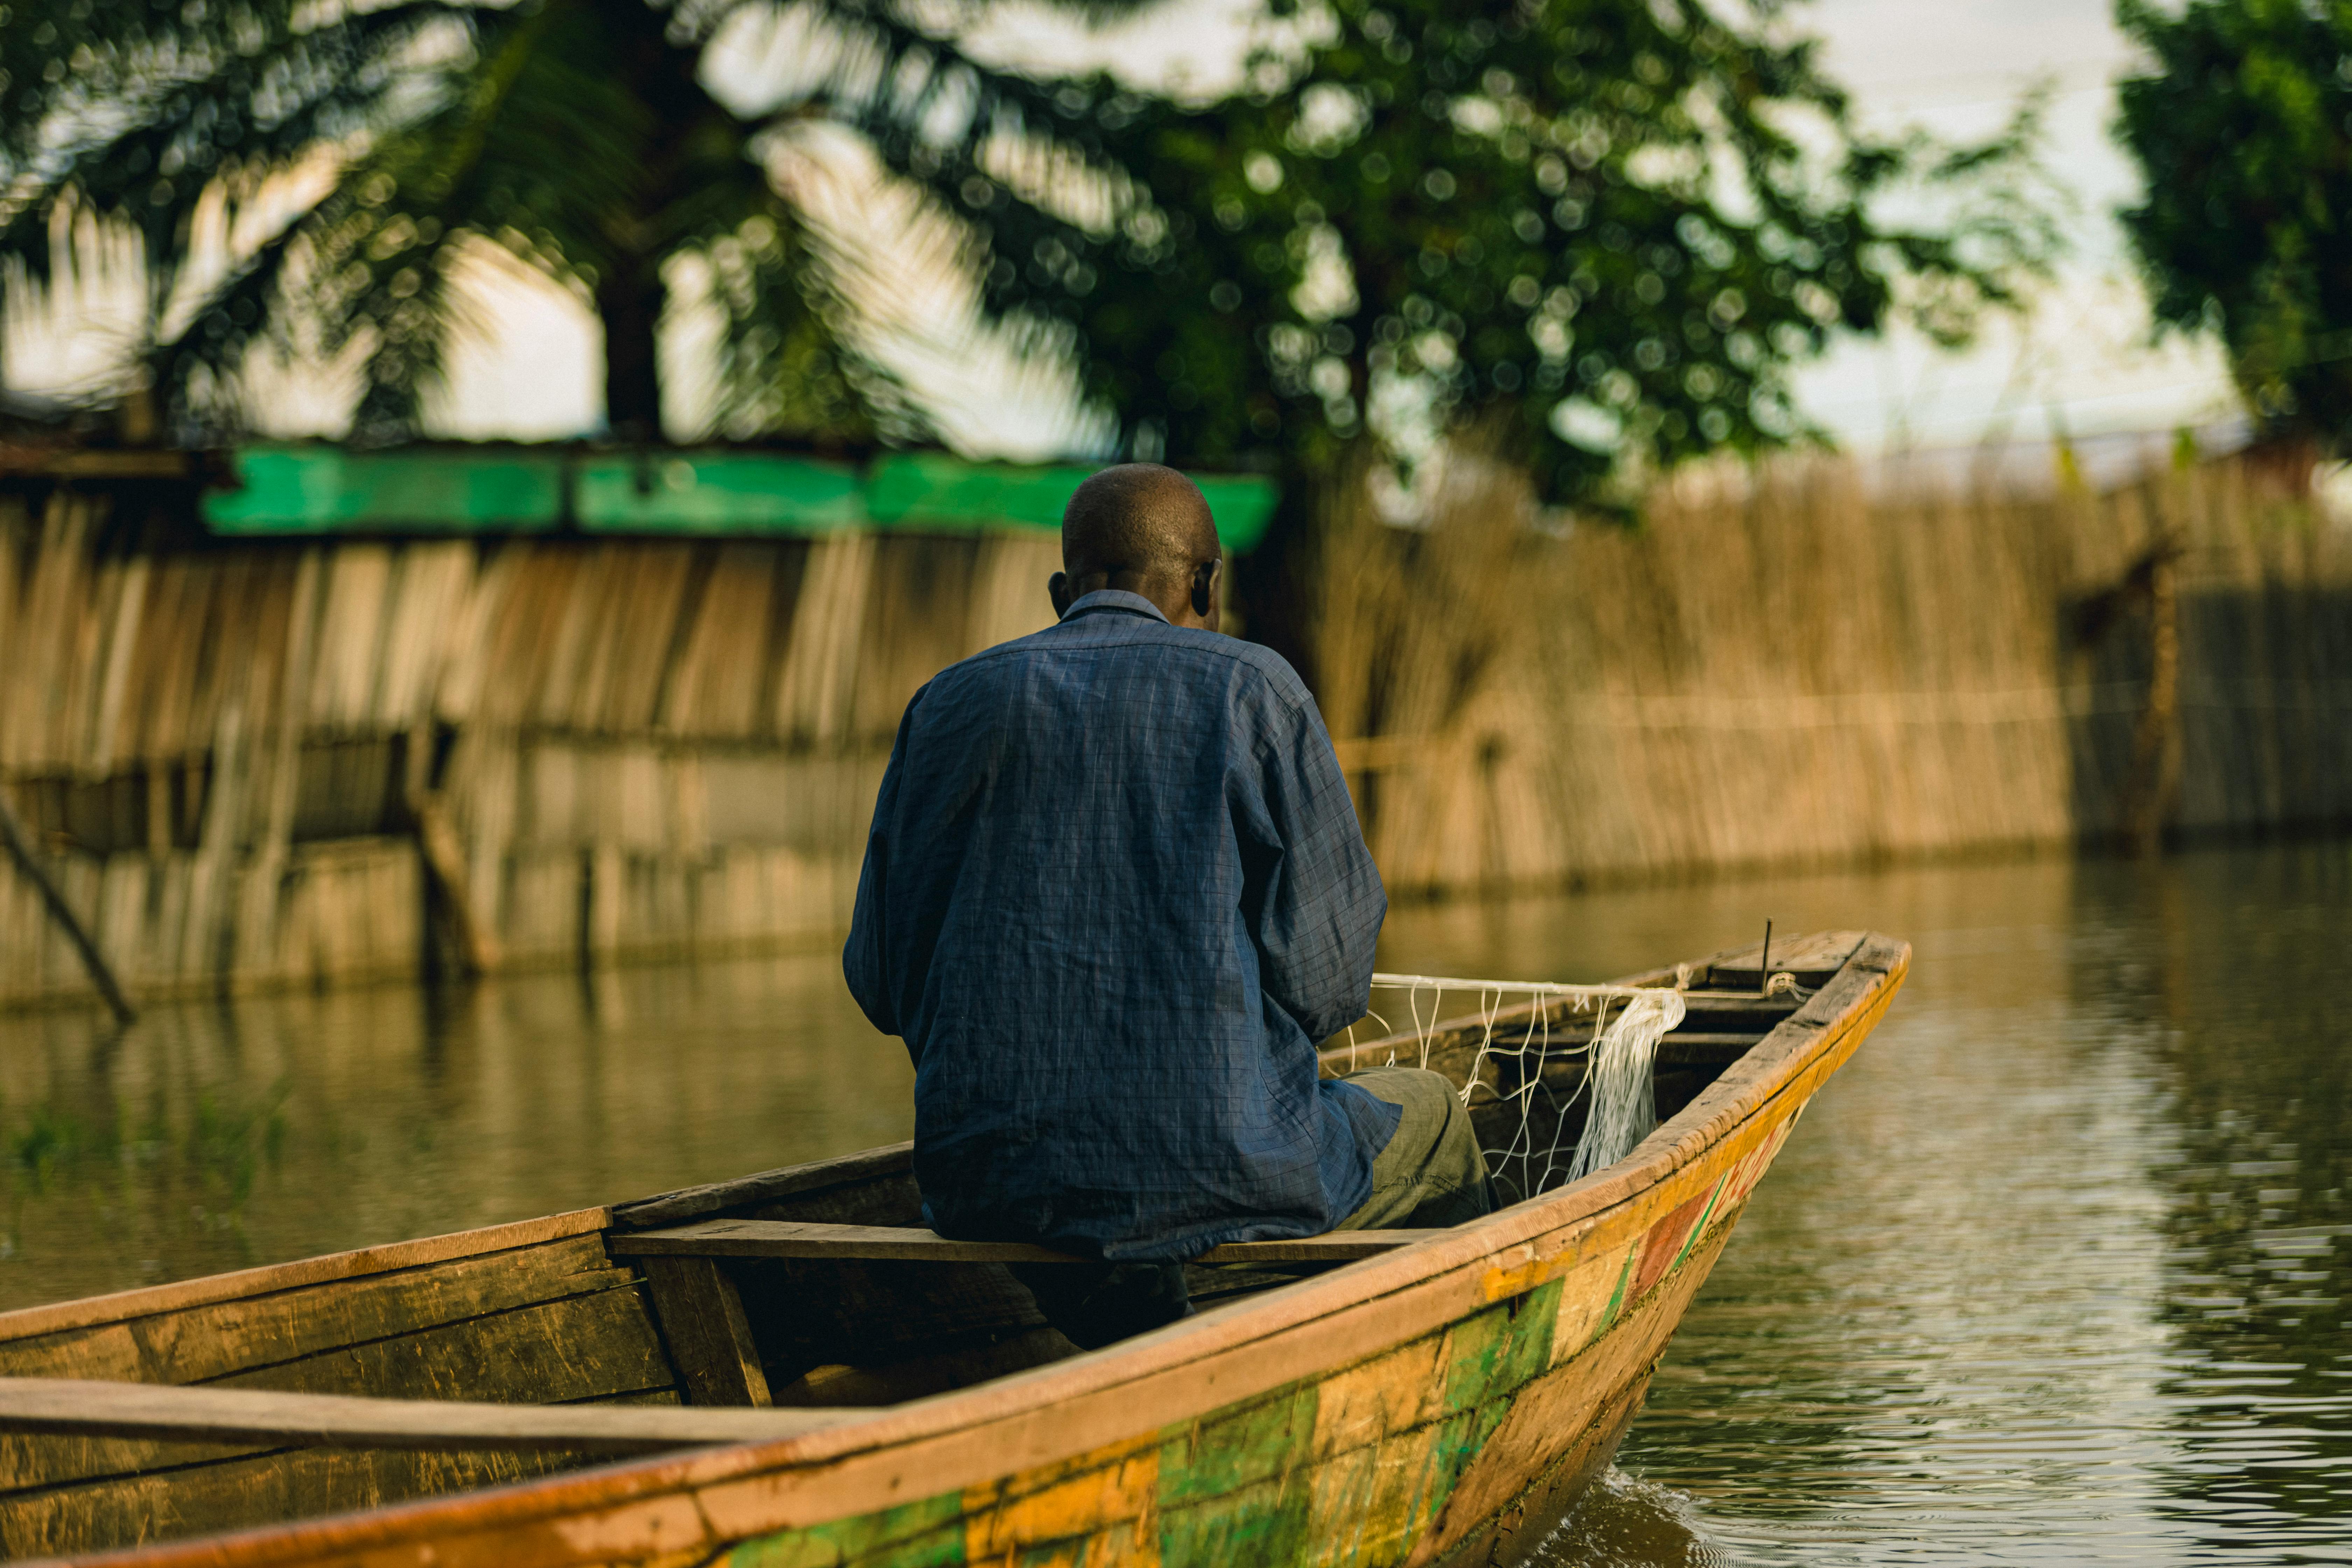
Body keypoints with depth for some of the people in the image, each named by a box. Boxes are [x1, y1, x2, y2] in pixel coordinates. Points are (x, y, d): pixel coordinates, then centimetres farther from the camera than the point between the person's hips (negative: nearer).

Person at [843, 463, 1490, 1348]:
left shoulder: (950, 703, 8)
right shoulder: (1252, 691, -1)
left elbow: (880, 984, 8)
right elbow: (1327, 981, -3)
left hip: (978, 1192, 4)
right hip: (1218, 1175, -3)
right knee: (1427, 1117, 28)